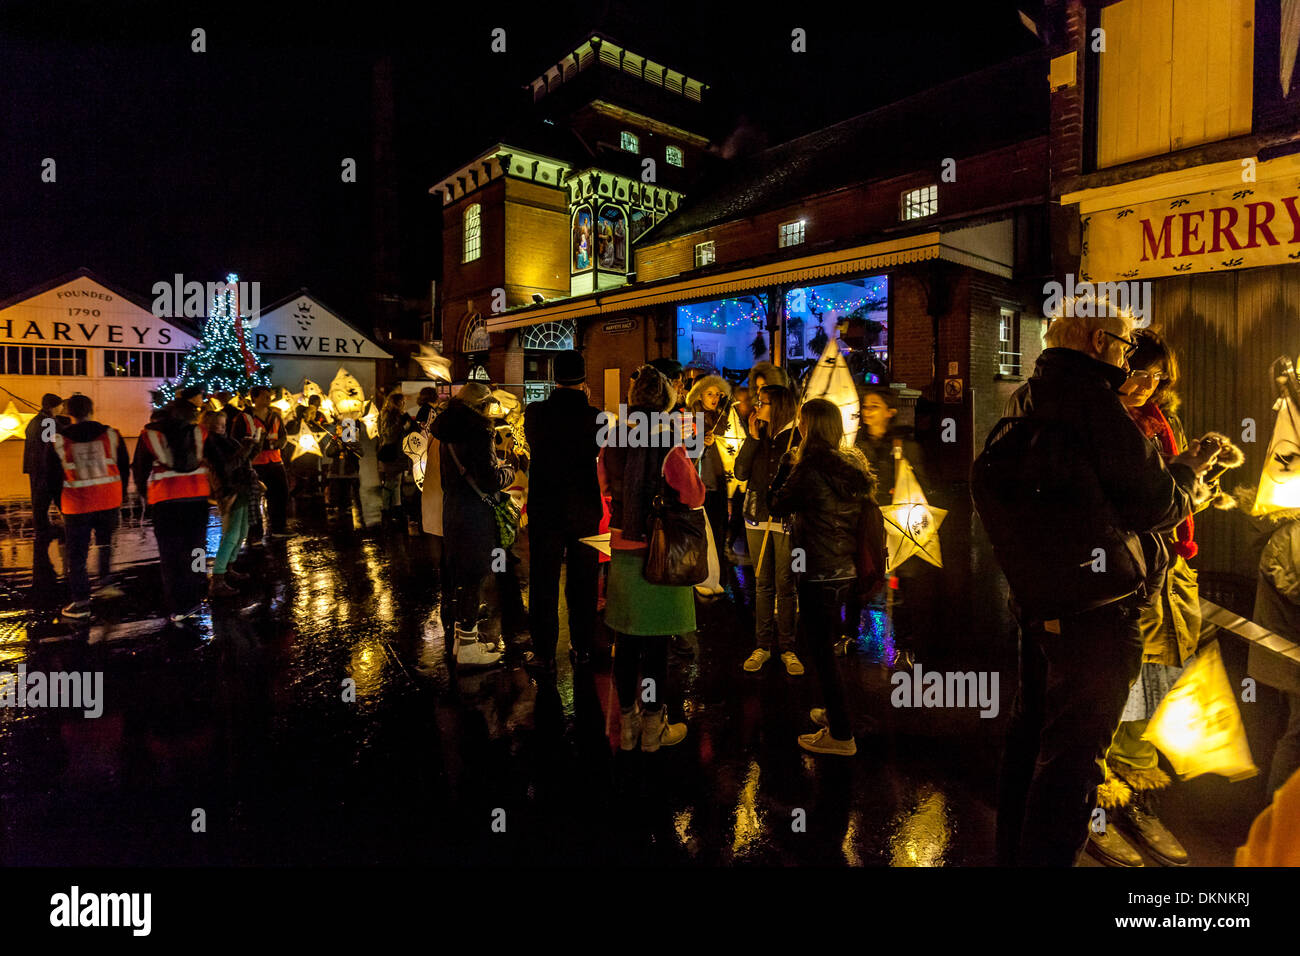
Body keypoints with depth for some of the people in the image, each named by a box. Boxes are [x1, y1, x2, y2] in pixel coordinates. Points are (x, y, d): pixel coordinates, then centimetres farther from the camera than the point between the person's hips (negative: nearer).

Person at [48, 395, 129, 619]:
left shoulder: (57, 441, -3)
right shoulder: (111, 434, -1)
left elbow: (53, 476, 3)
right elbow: (124, 468, 5)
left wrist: (60, 504, 14)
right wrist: (120, 497, 16)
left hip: (76, 504, -1)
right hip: (109, 500, 1)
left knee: (77, 554, 7)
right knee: (105, 542, 25)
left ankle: (80, 602, 11)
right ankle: (105, 582, 17)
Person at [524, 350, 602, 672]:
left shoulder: (535, 412, -9)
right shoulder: (593, 415, -12)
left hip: (544, 509, 0)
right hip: (584, 509, 1)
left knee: (543, 581, 9)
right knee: (582, 580, 15)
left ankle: (544, 653, 14)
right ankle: (582, 647, 25)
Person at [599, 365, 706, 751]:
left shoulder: (610, 447, 1)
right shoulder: (668, 448, -16)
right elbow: (695, 497, -6)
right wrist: (688, 462, 7)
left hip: (622, 552, 5)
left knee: (626, 641, 14)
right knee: (655, 643, 5)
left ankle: (627, 722, 26)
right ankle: (653, 726, 17)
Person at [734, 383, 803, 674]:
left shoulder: (797, 437, -5)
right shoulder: (757, 435, 9)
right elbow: (740, 472, 0)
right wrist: (753, 438, -5)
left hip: (786, 519, -4)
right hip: (757, 518, 4)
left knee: (785, 585, 2)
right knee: (762, 584, 10)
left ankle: (787, 648, 13)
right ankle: (762, 645, 19)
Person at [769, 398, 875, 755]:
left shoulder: (809, 470, -18)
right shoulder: (852, 466, 3)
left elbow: (776, 507, -7)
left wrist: (786, 464, 2)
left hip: (819, 575, -8)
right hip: (847, 572, 8)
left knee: (820, 649, 4)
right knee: (824, 644, 23)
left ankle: (840, 735, 13)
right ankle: (834, 712, 37)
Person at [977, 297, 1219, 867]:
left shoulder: (1027, 399, 13)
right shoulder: (1090, 396, -13)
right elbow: (1155, 504, -11)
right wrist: (1188, 470, 9)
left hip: (1038, 600, 9)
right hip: (1095, 607, -9)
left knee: (1033, 727, 19)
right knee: (1074, 749, -2)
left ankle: (1013, 848, 32)